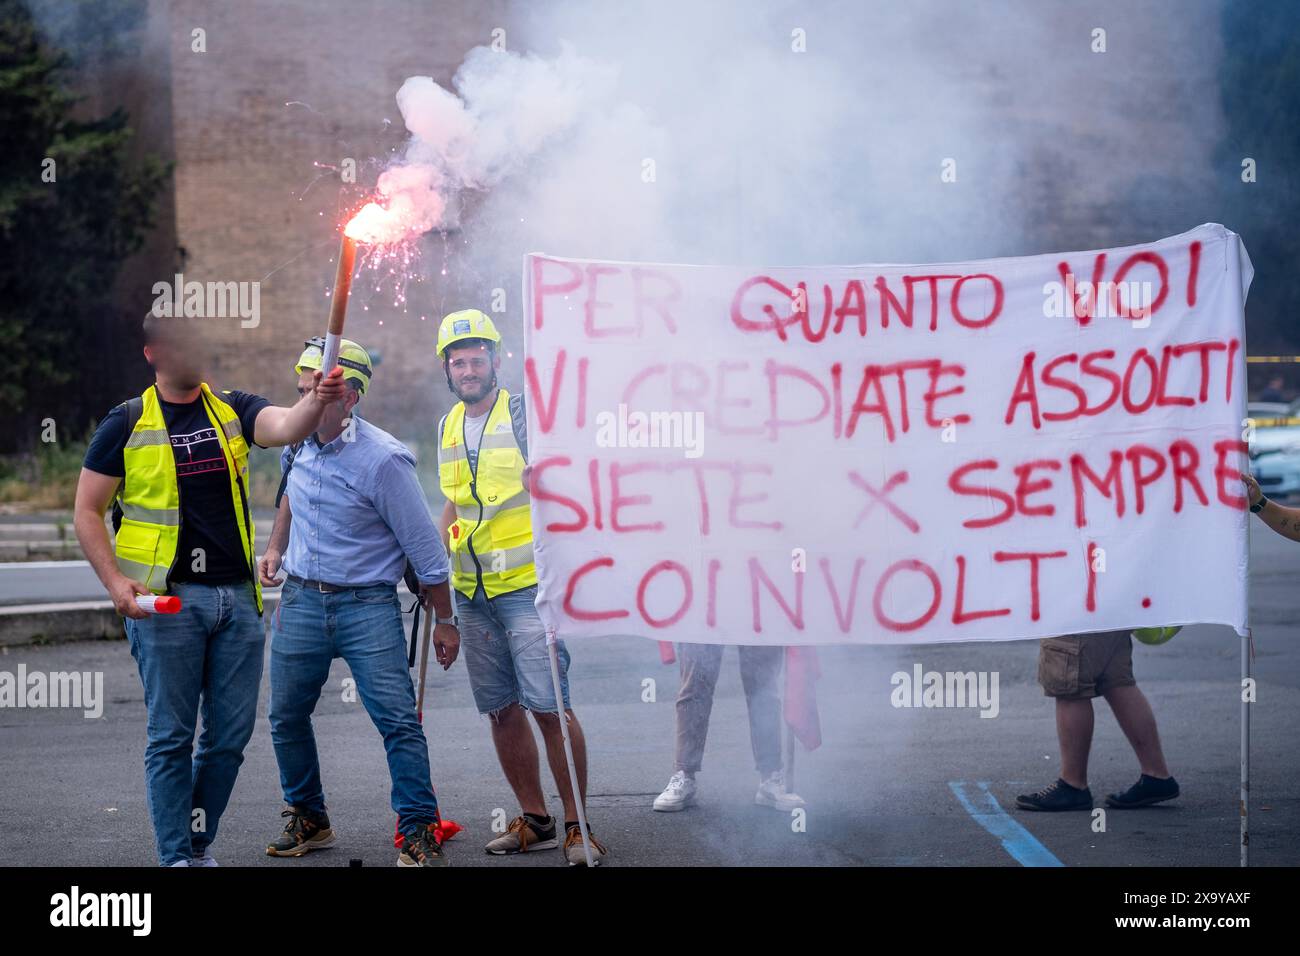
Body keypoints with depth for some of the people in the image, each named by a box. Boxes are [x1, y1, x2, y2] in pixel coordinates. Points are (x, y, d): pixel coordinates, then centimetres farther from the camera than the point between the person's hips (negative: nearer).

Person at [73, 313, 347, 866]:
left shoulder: (233, 410, 8)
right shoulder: (126, 424, 1)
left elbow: (287, 427, -13)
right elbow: (87, 513, 2)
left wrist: (316, 401, -36)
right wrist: (115, 582, -12)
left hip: (237, 597, 3)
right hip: (164, 600, -3)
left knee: (232, 733, 7)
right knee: (172, 734, -2)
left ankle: (200, 844, 22)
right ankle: (175, 856, 6)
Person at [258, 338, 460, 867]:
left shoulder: (383, 459, -16)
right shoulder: (300, 444, 3)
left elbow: (424, 548, -10)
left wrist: (444, 621, -5)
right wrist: (275, 546, 18)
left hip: (367, 605, -6)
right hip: (300, 601, 6)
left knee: (398, 721, -11)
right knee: (286, 718, 10)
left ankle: (420, 832, -4)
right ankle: (309, 820, 27)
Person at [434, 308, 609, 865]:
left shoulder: (524, 416, -6)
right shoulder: (448, 428, 13)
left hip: (526, 585, -6)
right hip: (471, 591, 6)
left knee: (549, 708, -10)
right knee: (501, 710, 8)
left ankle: (576, 826, -2)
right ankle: (535, 821, 18)